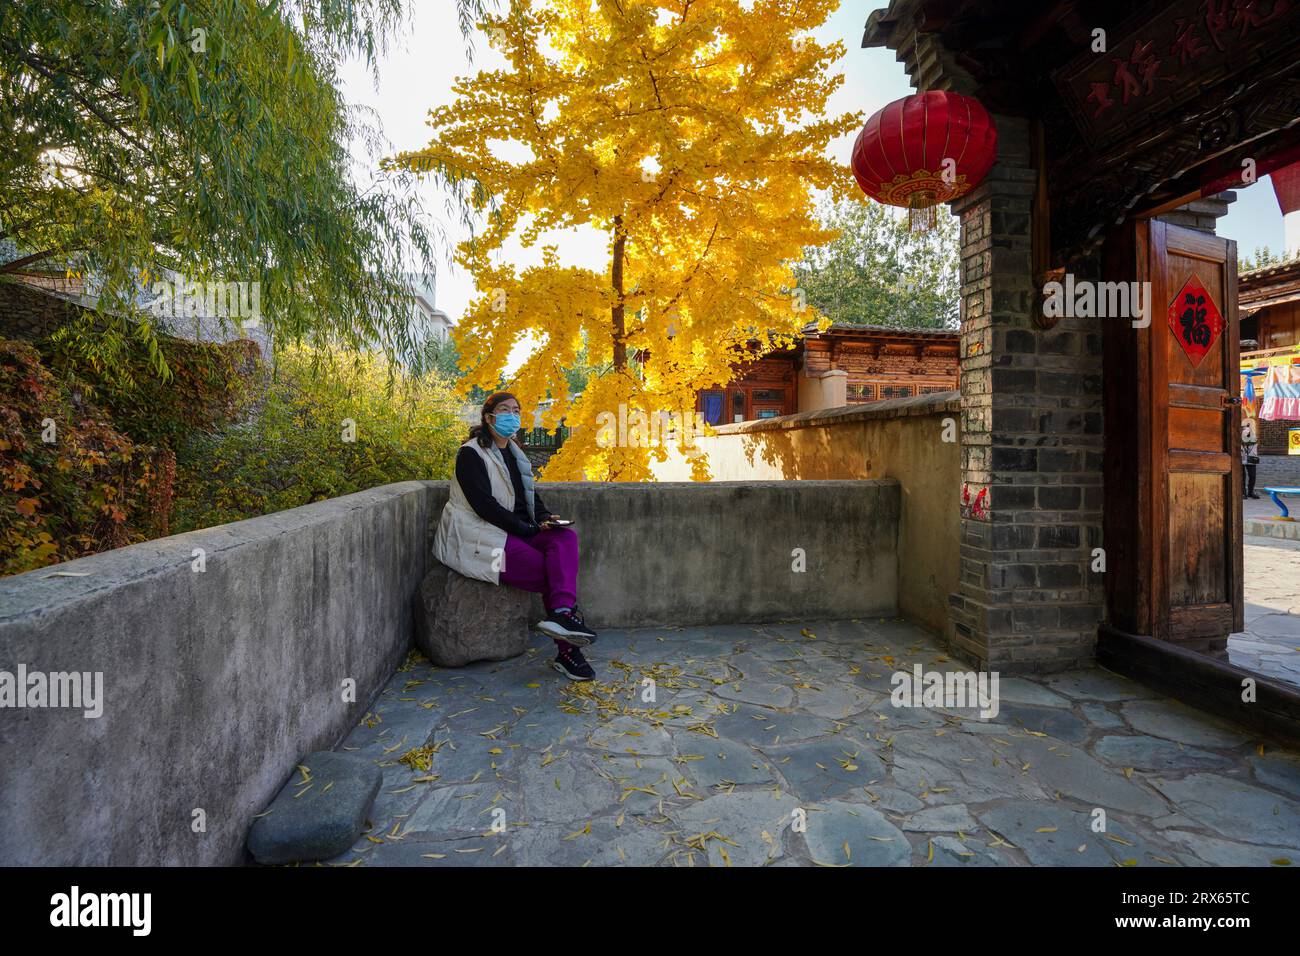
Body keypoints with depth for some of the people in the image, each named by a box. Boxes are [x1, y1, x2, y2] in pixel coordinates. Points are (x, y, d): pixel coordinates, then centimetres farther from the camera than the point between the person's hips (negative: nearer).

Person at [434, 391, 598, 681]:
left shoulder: (515, 454, 19)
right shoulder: (471, 453, -5)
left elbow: (530, 497, 19)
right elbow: (483, 504, -16)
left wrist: (545, 517, -3)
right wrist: (529, 529, -18)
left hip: (515, 533, 7)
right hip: (480, 538, -7)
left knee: (566, 538, -23)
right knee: (551, 570, -22)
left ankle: (561, 614, -37)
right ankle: (567, 650, -16)